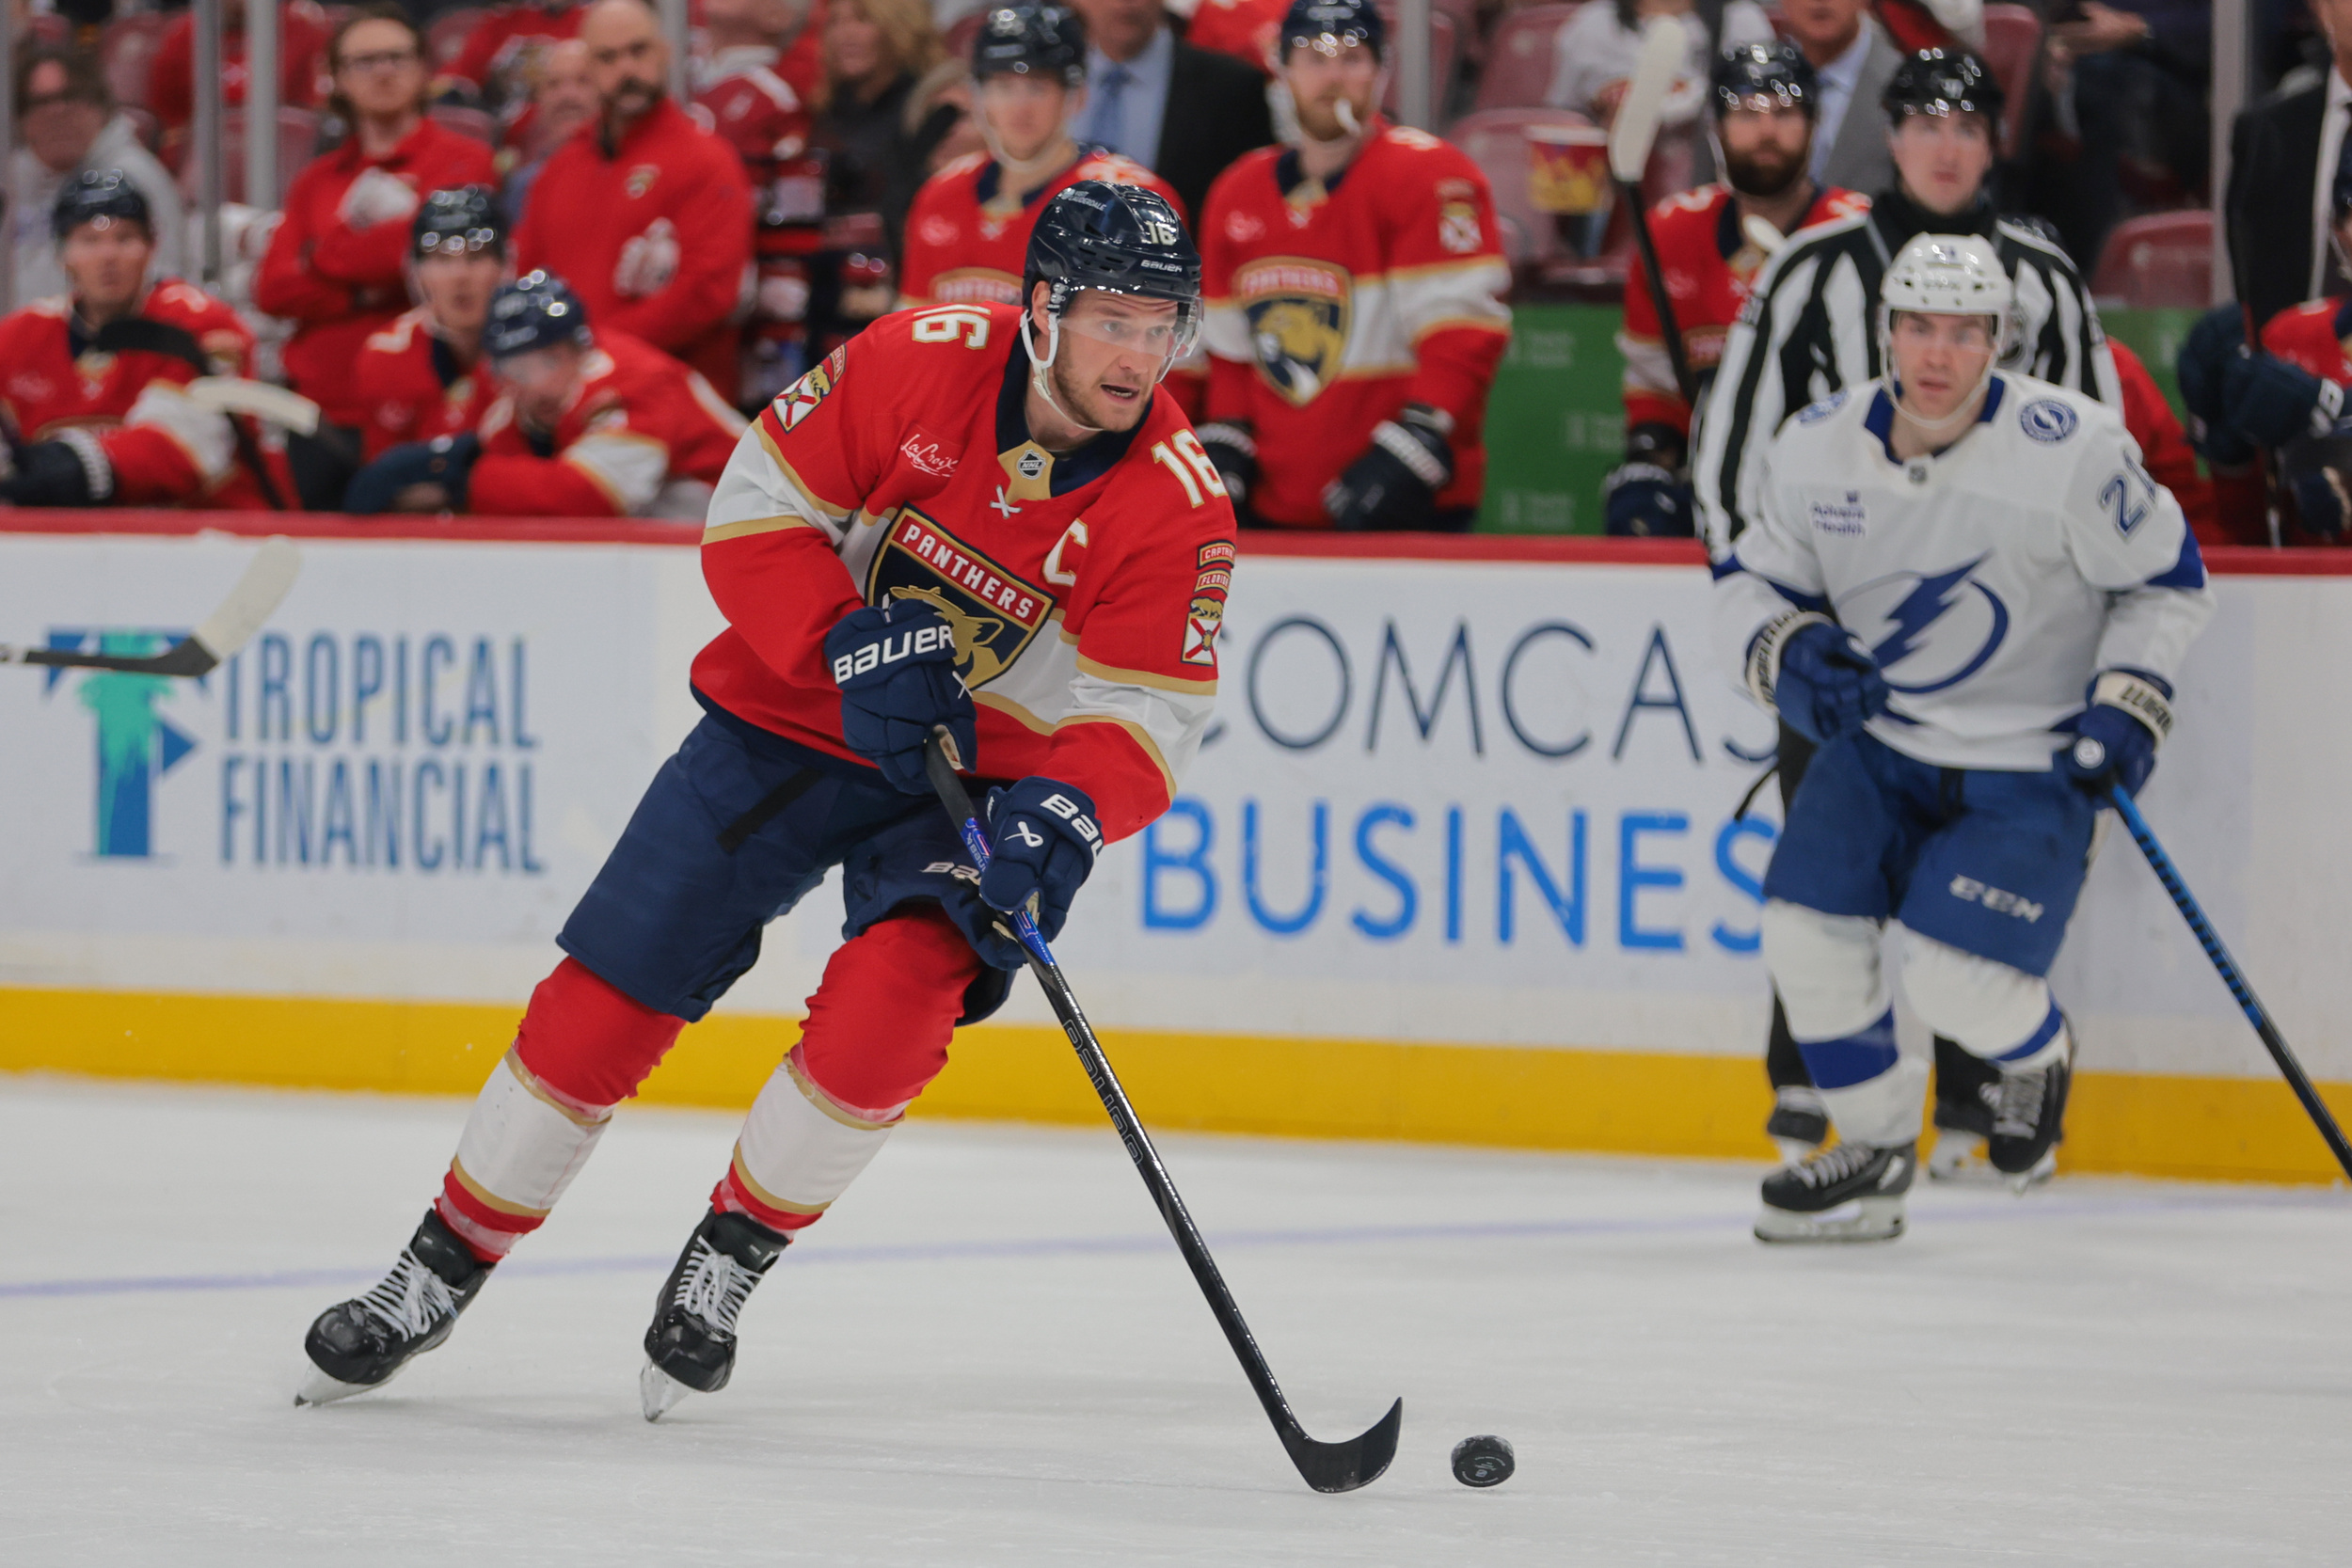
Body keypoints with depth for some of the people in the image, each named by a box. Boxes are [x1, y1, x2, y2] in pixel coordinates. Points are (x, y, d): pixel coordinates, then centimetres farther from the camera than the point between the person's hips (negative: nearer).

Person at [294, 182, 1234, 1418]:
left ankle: (725, 1265, -4)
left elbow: (1146, 712, -17)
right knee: (609, 993, -3)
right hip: (790, 717, 0)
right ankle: (440, 1274, 14)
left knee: (894, 995, -26)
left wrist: (1066, 812, -37)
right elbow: (758, 506, -11)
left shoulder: (1179, 504, -18)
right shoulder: (921, 362, -18)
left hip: (977, 775, 0)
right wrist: (852, 646, -26)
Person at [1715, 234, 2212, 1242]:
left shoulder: (2072, 448, -18)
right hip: (1877, 743, 4)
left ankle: (2037, 1055, 20)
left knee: (1955, 977, -18)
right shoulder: (1817, 448, -7)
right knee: (1805, 931, -11)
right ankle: (1874, 1148, 13)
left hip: (2032, 762, -4)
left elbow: (2166, 581, -5)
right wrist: (1787, 653, -15)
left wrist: (2128, 703, -15)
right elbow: (1751, 581, 6)